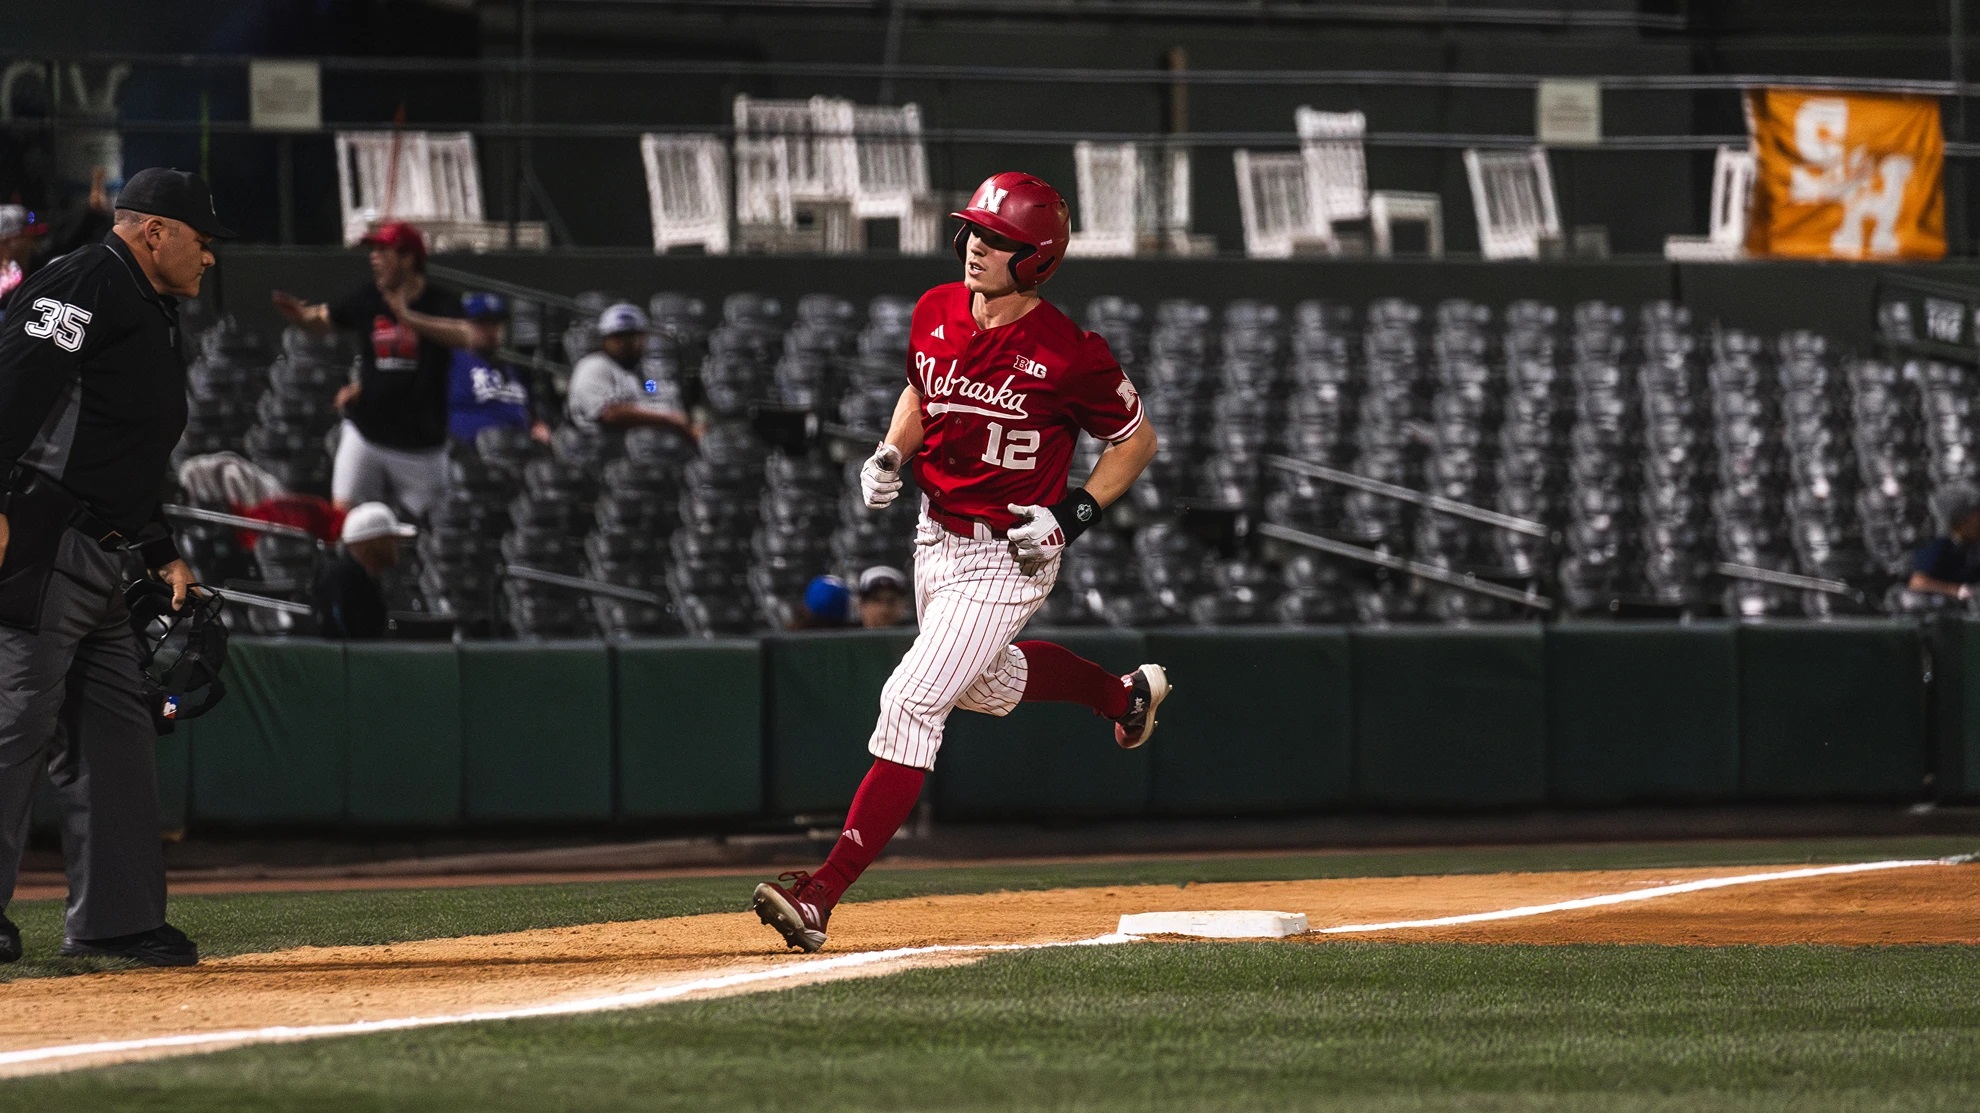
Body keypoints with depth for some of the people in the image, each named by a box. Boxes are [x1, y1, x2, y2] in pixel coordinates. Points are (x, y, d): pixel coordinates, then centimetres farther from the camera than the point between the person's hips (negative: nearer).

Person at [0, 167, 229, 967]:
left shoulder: (154, 317, 25)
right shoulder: (82, 286, -7)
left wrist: (161, 554, 24)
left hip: (97, 559, 11)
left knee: (116, 733, 10)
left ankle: (116, 916, 14)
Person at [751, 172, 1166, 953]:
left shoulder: (1067, 354, -20)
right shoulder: (935, 315, -3)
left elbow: (1136, 439, -6)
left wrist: (1073, 516, -17)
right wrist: (891, 454, -1)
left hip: (1008, 558, -8)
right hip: (936, 537, 8)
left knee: (912, 704, -17)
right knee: (986, 686, 29)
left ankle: (822, 894, -21)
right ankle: (1125, 694, 57)